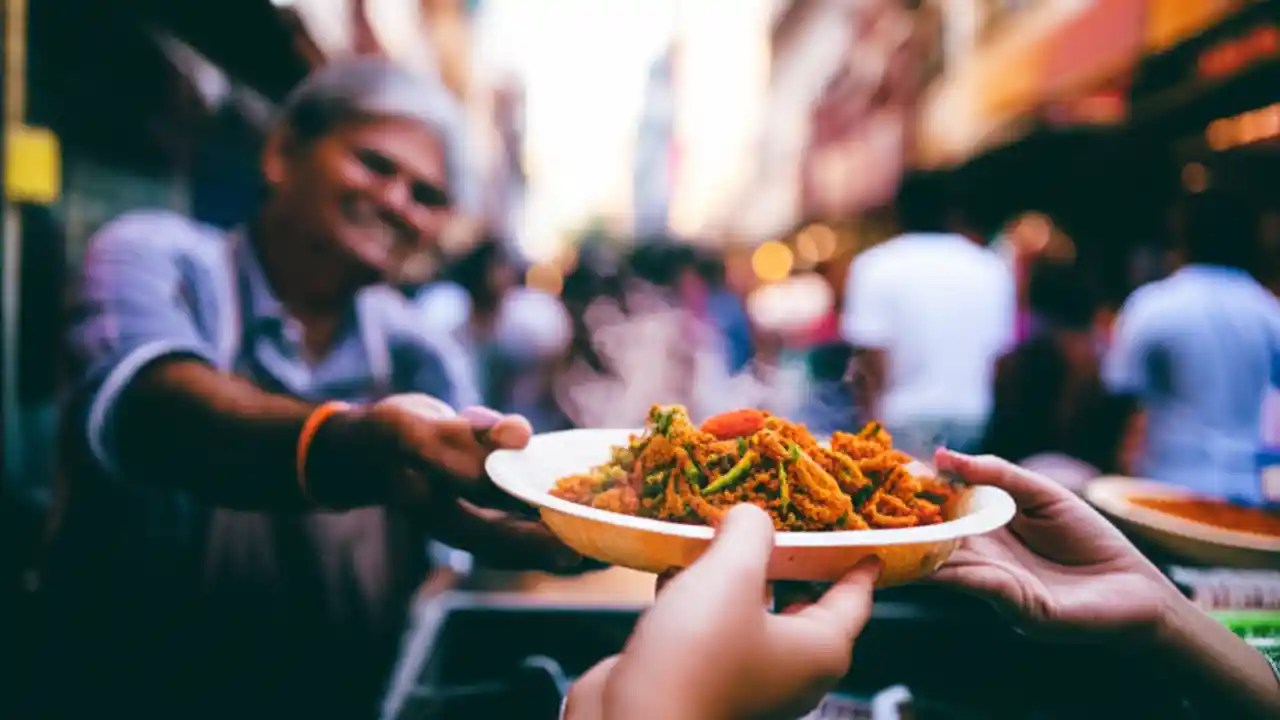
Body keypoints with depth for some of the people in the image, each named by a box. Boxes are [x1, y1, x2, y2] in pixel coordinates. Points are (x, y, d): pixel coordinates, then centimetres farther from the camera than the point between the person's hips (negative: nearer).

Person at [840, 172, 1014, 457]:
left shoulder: (875, 267, -5)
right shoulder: (991, 269, 8)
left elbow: (872, 357, -9)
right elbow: (1001, 352, 11)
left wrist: (872, 424, -3)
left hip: (905, 423, -4)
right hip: (974, 421, 4)